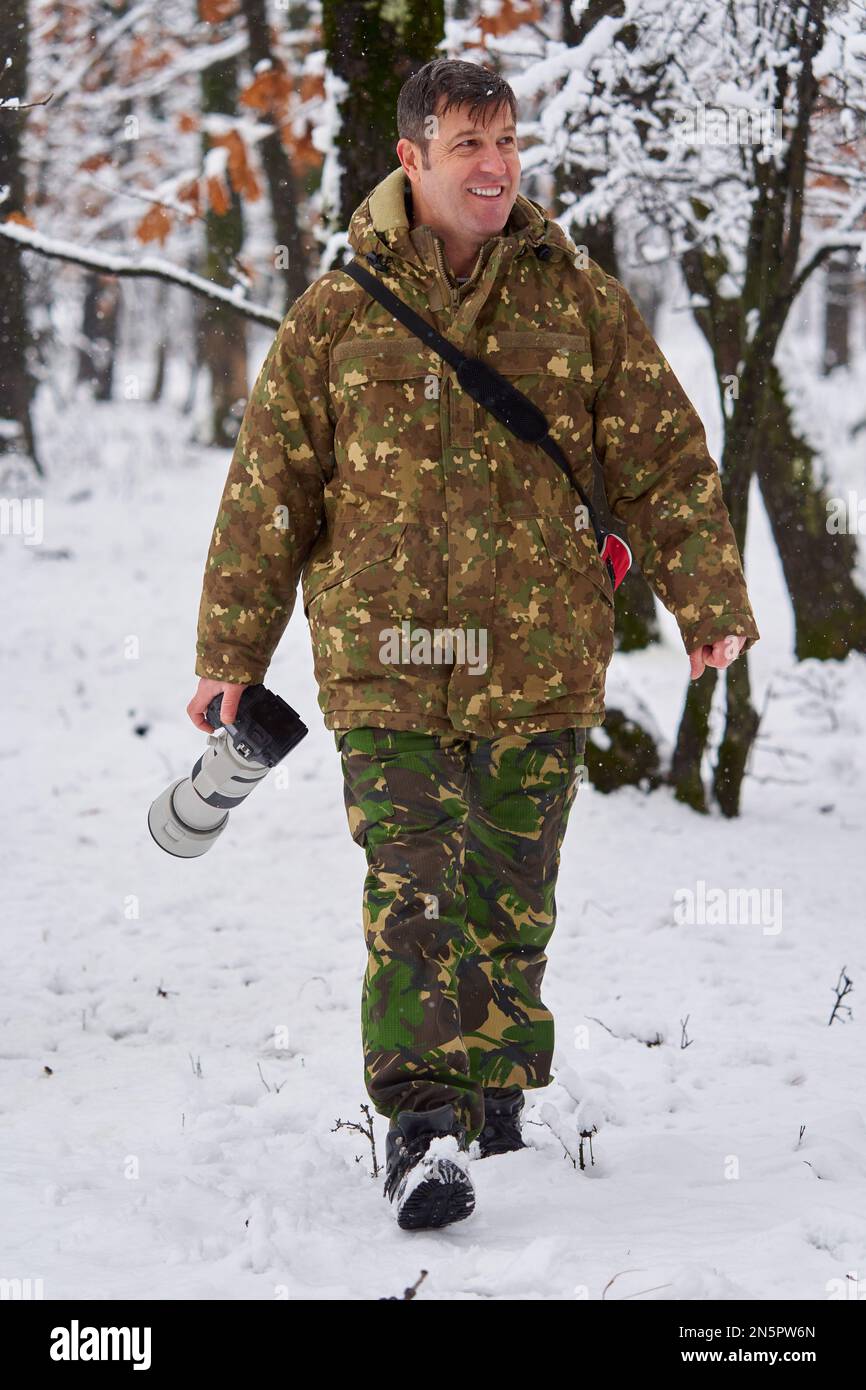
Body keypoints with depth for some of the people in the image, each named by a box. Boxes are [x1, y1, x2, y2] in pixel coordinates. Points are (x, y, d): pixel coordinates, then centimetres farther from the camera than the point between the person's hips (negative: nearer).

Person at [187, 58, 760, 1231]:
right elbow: (269, 495, 7)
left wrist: (710, 603, 0)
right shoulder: (335, 320, 2)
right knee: (413, 881, -13)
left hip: (540, 660, 2)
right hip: (386, 657, -2)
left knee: (511, 890, 11)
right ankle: (423, 1122, -18)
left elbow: (664, 460, 7)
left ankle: (495, 1087, 30)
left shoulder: (582, 304, 5)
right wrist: (231, 653, 7)